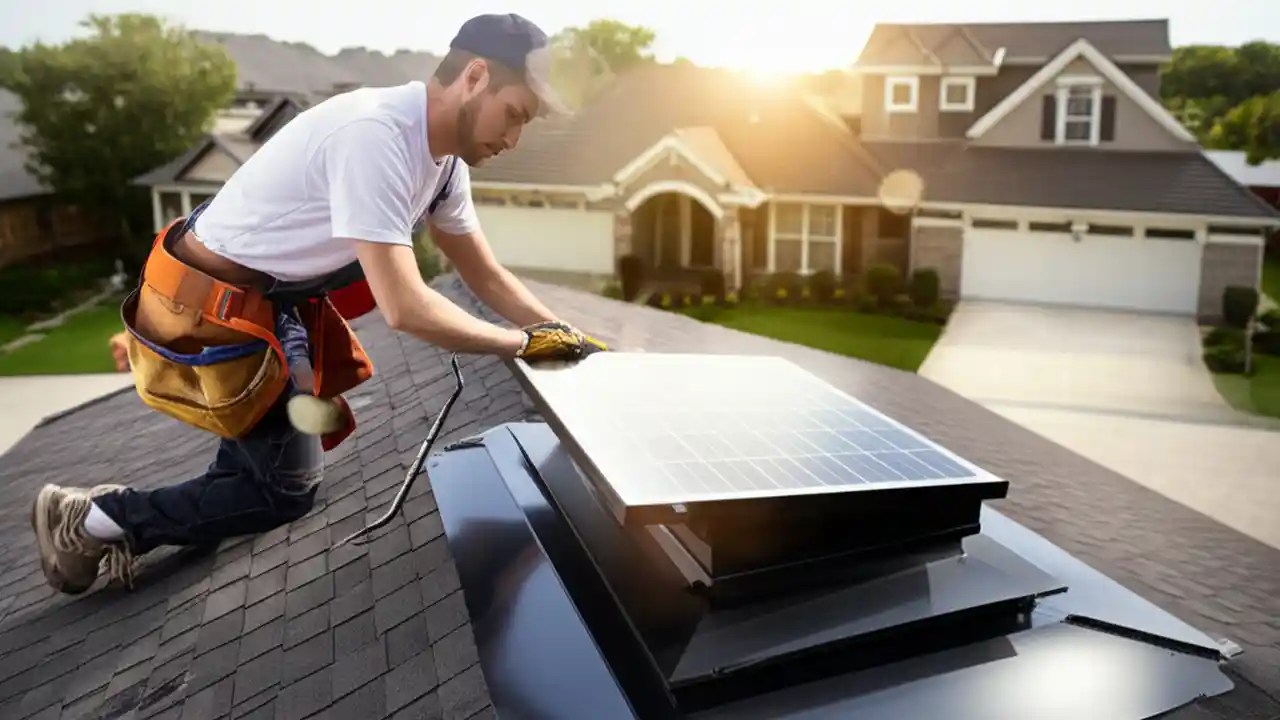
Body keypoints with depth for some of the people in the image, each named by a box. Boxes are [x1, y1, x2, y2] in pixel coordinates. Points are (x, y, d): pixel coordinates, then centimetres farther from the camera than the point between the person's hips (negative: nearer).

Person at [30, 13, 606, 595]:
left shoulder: (444, 158, 0)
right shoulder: (374, 135, -30)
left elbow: (485, 276, 9)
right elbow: (404, 308, -32)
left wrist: (570, 339, 0)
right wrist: (525, 343, -21)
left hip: (269, 300, 9)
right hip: (210, 312, -9)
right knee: (288, 487, 2)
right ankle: (87, 519, 15)